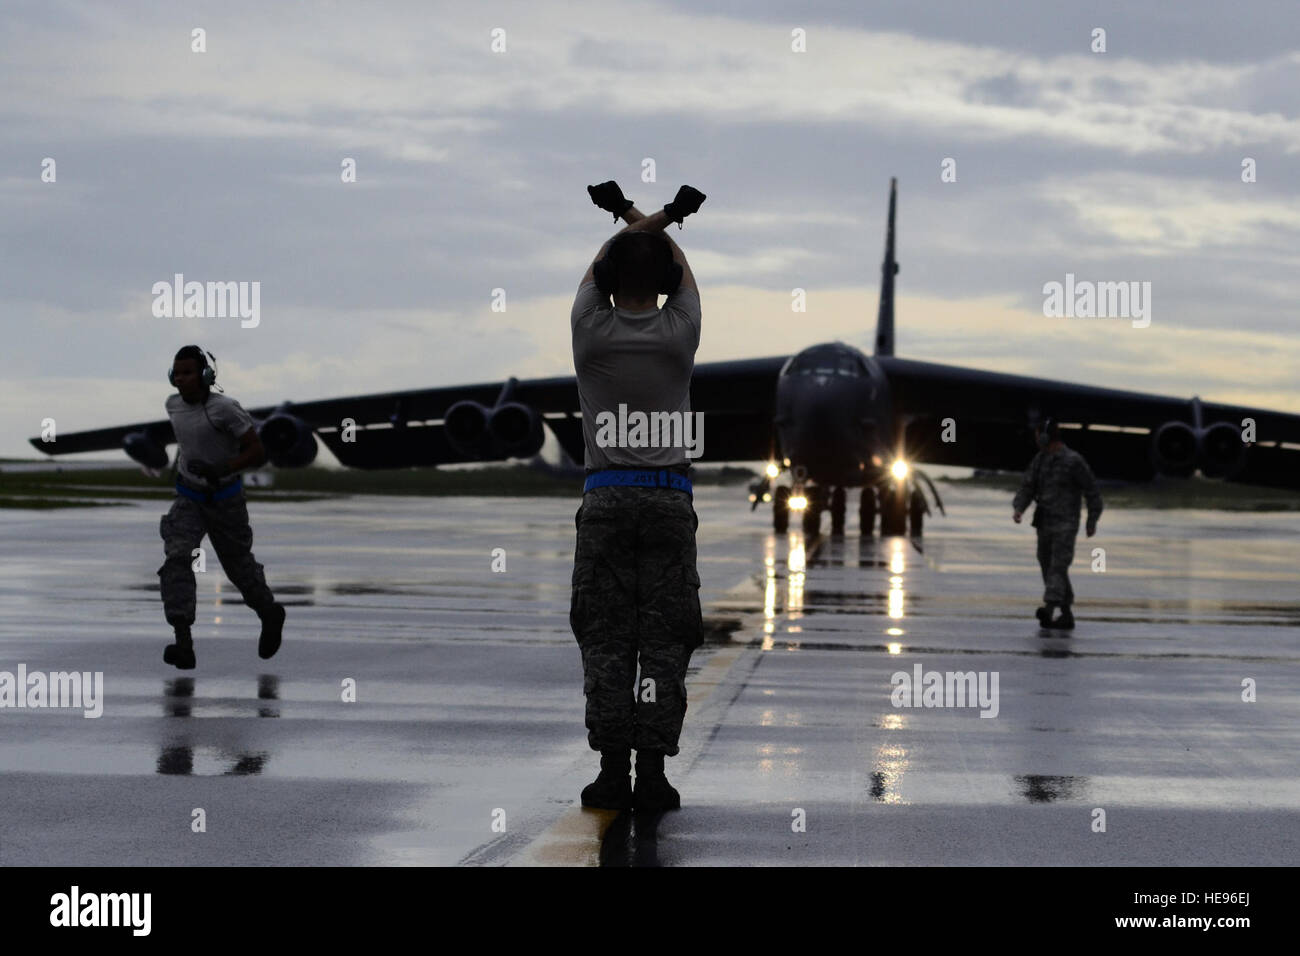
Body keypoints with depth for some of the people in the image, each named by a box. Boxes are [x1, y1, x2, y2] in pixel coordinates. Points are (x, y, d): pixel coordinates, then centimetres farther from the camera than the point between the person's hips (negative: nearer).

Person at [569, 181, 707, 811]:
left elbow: (593, 273, 21)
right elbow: (686, 279, 22)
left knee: (605, 641, 3)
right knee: (664, 642, 0)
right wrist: (662, 228, 39)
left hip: (606, 500, 0)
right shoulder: (678, 333, -1)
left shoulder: (593, 332, -2)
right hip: (669, 500, 0)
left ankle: (612, 771, -2)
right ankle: (652, 775, -4)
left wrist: (626, 227, 38)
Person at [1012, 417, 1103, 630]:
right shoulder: (1040, 459, 9)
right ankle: (1066, 616, 19)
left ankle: (1049, 609, -33)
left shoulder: (1073, 461, -12)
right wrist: (1018, 509, -11)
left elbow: (1091, 491, -5)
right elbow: (1027, 488, 7)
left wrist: (1092, 521, -2)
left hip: (1065, 526, -7)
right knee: (1049, 569, 10)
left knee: (1058, 567, -18)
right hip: (1044, 524, 7)